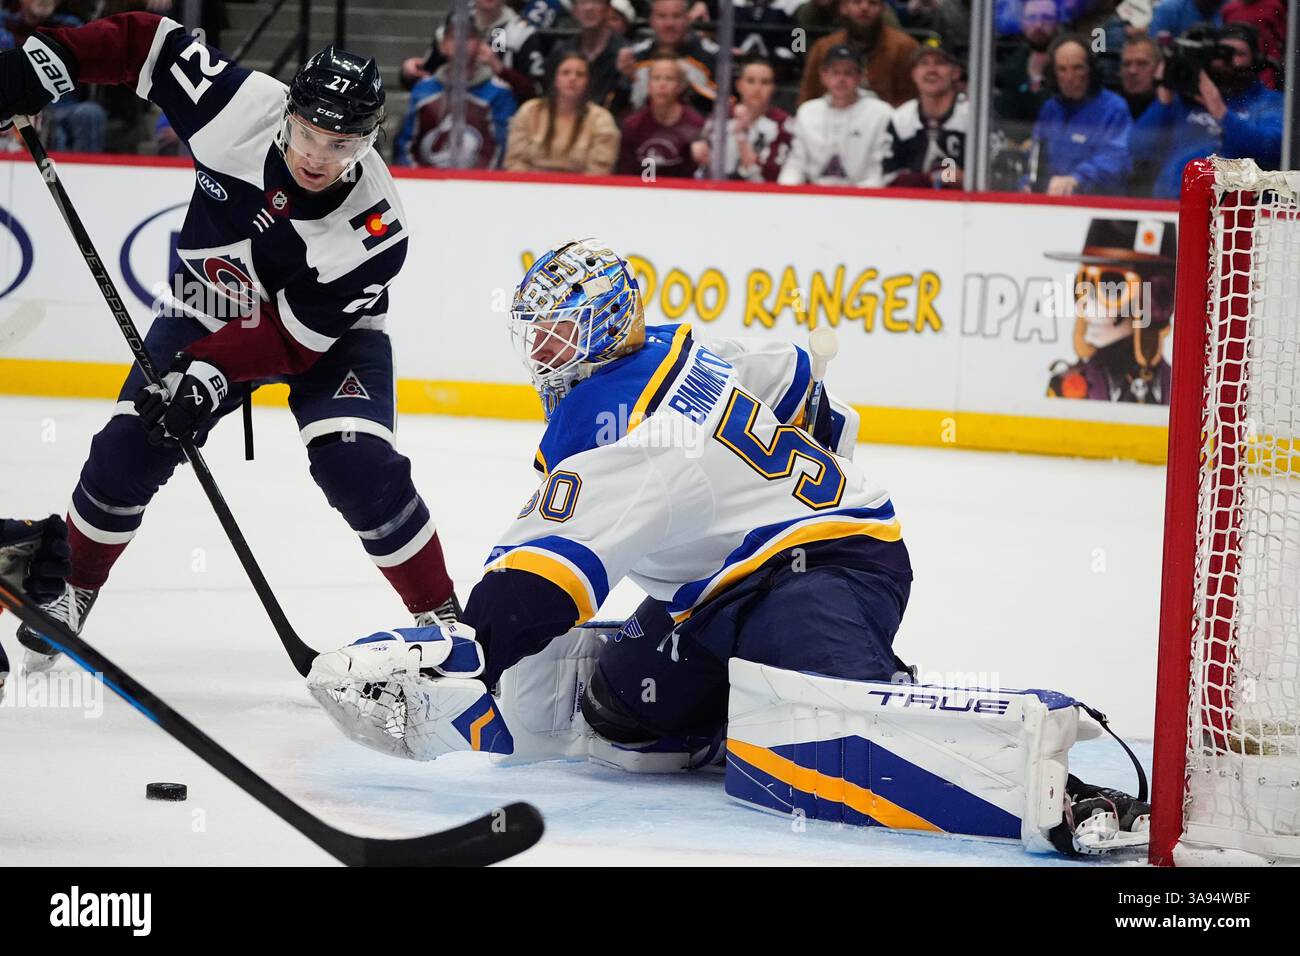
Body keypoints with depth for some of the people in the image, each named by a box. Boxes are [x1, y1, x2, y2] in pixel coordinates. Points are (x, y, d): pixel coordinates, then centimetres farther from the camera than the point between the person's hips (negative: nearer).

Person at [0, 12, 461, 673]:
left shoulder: (374, 231, -34)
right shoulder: (239, 107, -30)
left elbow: (292, 336, -29)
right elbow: (145, 41, -16)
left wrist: (209, 374, -39)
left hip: (326, 333, -3)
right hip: (209, 306, 3)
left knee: (357, 464, -23)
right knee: (128, 451, -7)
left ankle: (440, 615, -6)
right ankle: (72, 591, 18)